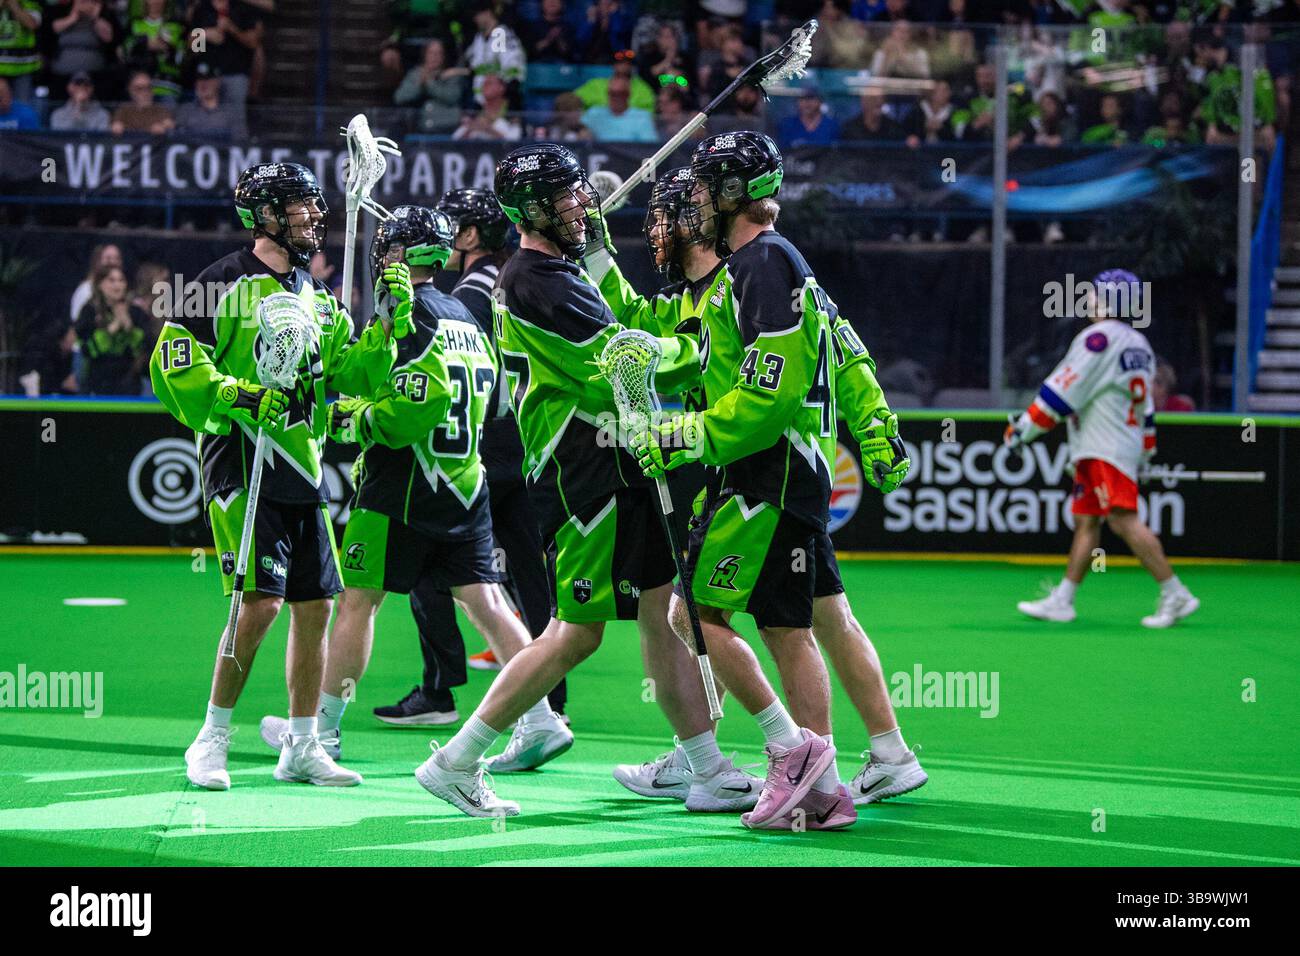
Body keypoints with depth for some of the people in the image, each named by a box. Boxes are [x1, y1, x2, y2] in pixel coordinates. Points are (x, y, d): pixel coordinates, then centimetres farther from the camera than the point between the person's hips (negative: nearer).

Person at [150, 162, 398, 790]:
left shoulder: (316, 297, 18)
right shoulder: (227, 283, -5)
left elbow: (354, 375, 15)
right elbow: (173, 365, -10)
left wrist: (390, 321, 2)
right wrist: (239, 396, -20)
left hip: (303, 469, 8)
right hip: (244, 463, -8)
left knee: (314, 607, 6)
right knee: (260, 602, -14)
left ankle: (302, 748, 15)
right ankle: (212, 740, -1)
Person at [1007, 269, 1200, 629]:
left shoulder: (1099, 337, -10)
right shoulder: (1138, 343, 18)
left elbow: (1063, 390, -14)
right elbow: (1146, 406, 22)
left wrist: (1024, 428, -9)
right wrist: (1144, 455, 27)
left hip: (1105, 448, -10)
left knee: (1124, 520, -16)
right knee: (1086, 521, 8)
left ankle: (1175, 595, -19)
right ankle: (1061, 601, 8)